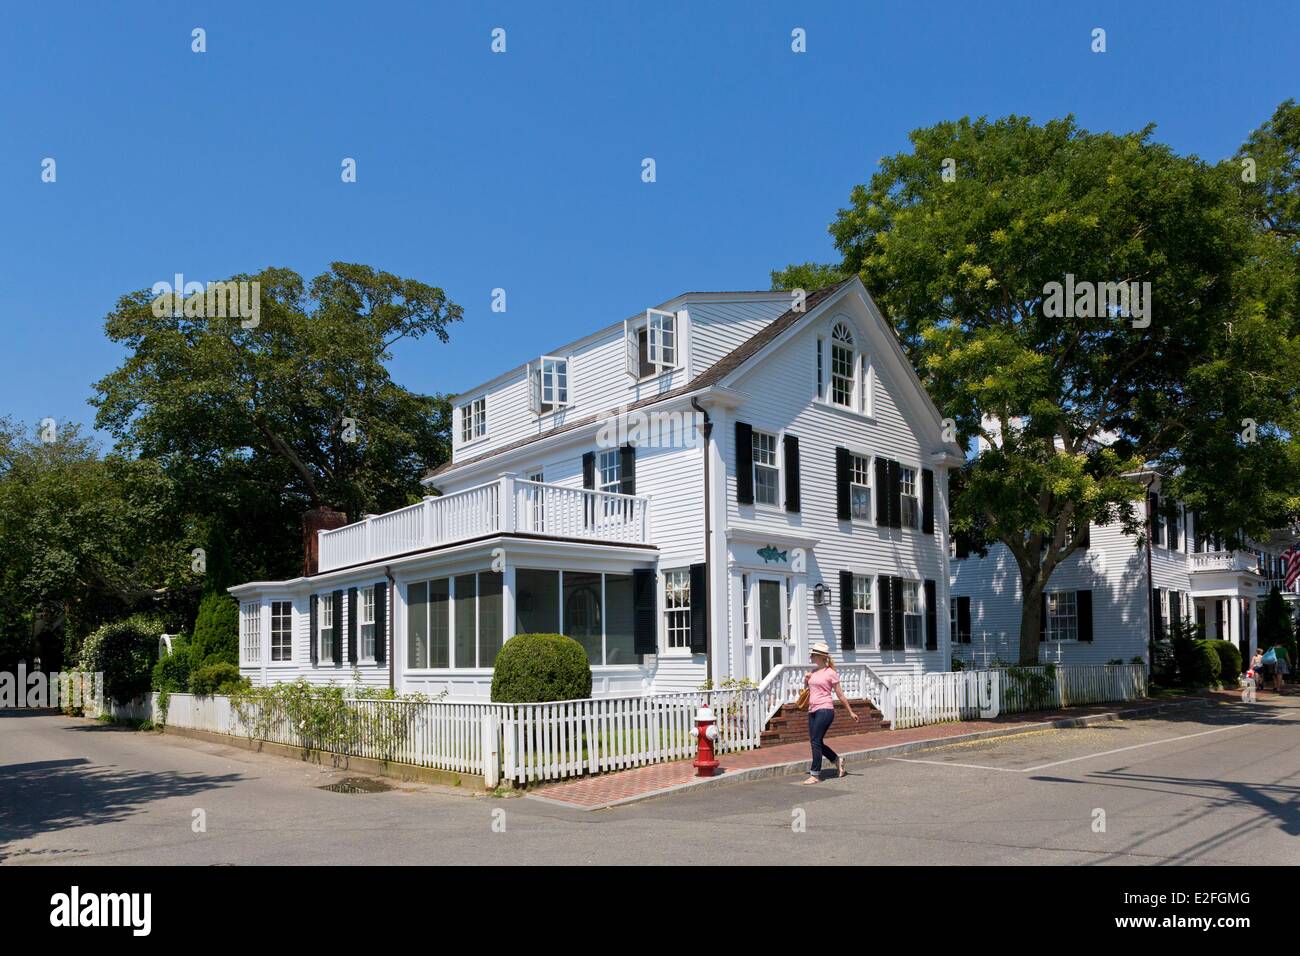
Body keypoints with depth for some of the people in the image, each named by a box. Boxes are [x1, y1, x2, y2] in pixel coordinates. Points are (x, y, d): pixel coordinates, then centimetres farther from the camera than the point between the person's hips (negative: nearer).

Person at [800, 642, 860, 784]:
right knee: (814, 741, 8)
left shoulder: (830, 673, -6)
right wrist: (806, 680, 4)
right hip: (813, 710, 8)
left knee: (816, 741, -9)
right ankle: (837, 760, 29)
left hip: (825, 709, -8)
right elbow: (808, 689, 26)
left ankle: (815, 775, -1)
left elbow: (840, 694, 0)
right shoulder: (814, 671, 13)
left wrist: (851, 712, 3)